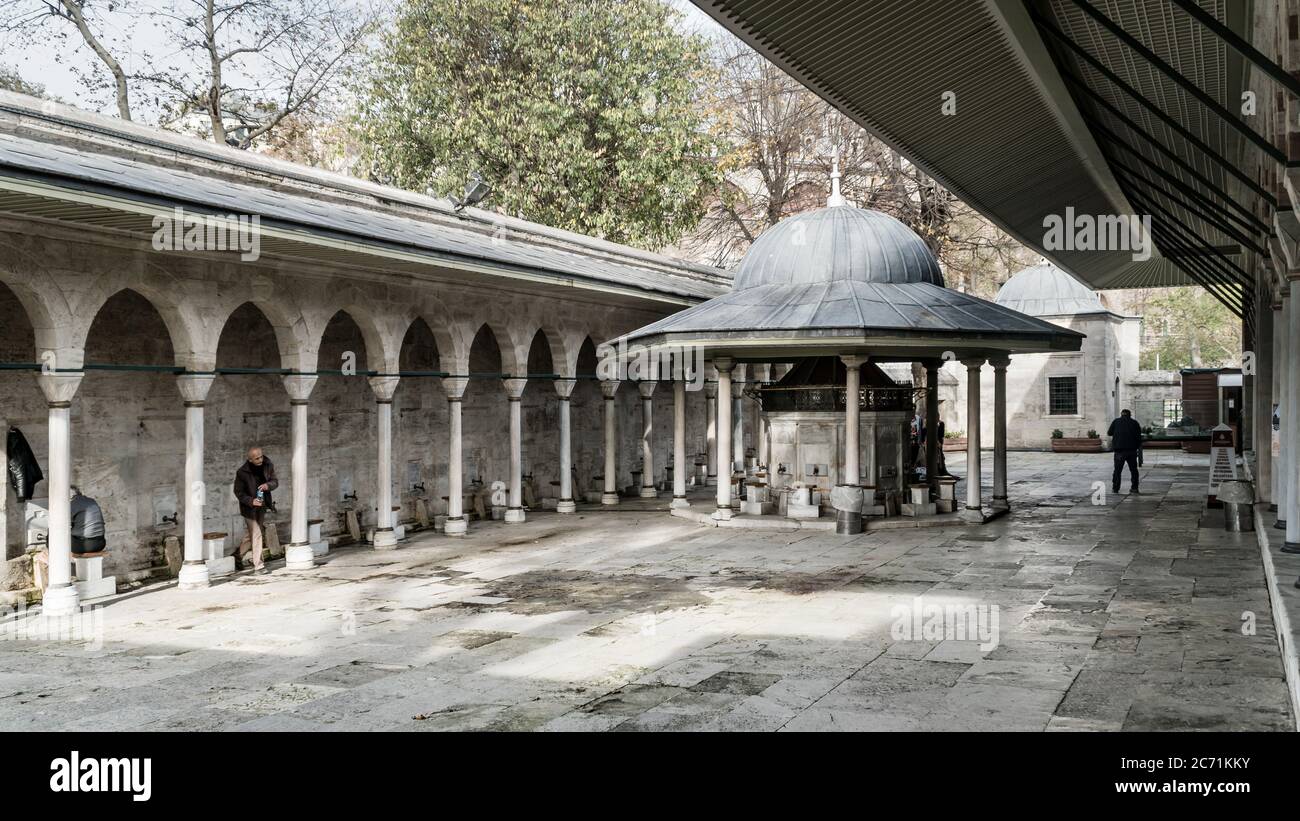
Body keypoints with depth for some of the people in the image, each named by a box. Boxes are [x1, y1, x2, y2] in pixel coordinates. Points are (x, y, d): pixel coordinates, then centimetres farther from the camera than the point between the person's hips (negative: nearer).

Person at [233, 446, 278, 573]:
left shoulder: (268, 466, -6)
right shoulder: (242, 472, -18)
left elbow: (275, 481, 0)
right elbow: (238, 492, -10)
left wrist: (268, 485, -23)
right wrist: (251, 501, -24)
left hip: (262, 506, 5)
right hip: (249, 508, -5)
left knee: (252, 534, 17)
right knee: (256, 535, -5)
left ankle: (238, 555, 38)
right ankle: (258, 566, 3)